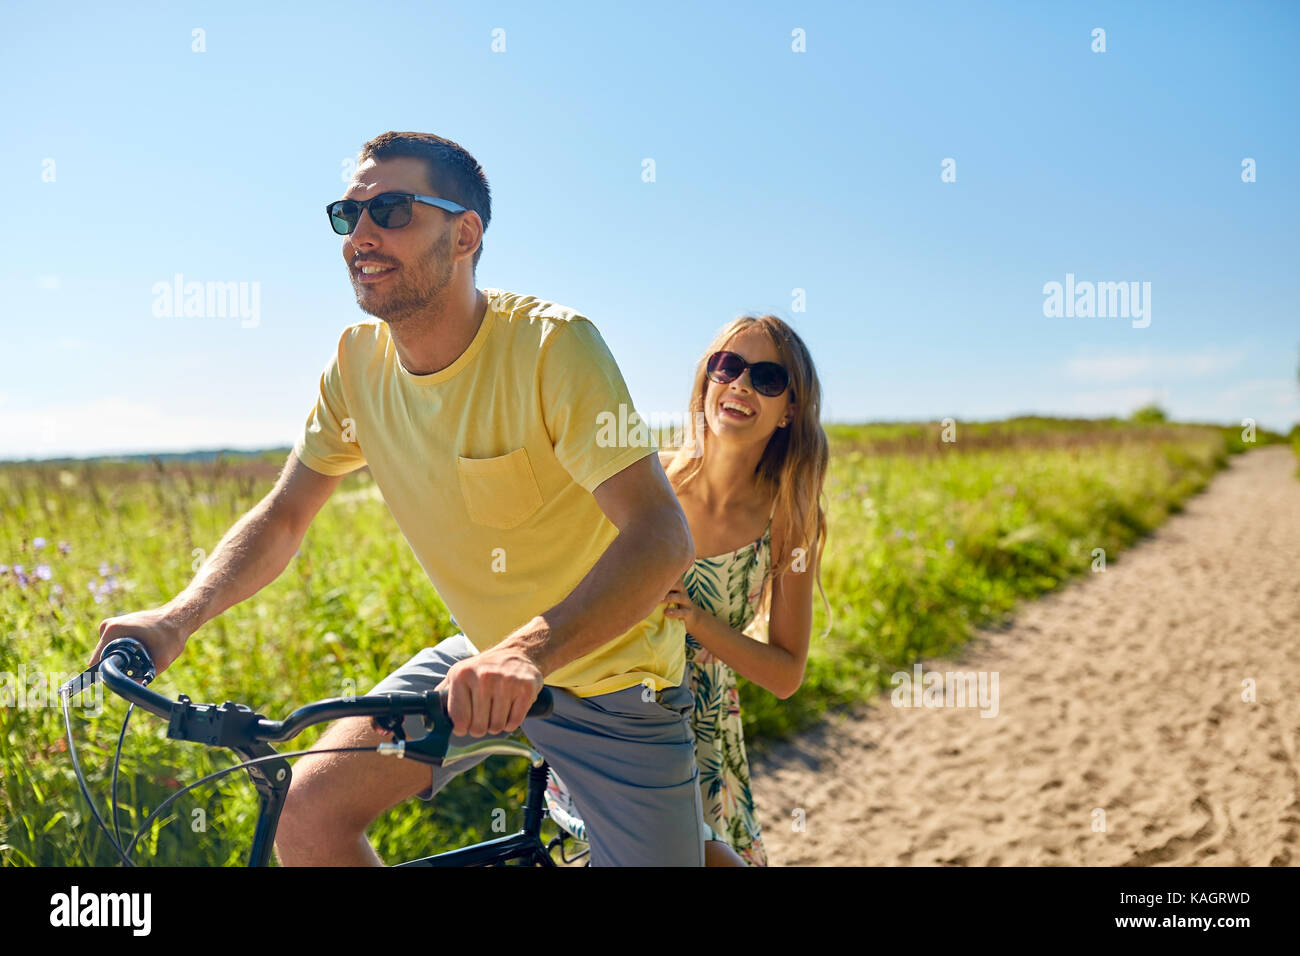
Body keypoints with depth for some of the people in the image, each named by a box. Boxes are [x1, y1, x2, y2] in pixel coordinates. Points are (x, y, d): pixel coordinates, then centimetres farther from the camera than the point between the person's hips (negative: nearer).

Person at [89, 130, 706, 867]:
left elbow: (664, 535, -32)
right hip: (483, 655, 5)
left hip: (608, 671, -4)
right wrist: (180, 614, -16)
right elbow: (283, 516, 1)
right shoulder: (359, 362, -7)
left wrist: (530, 650, -47)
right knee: (306, 809, -8)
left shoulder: (551, 345, -24)